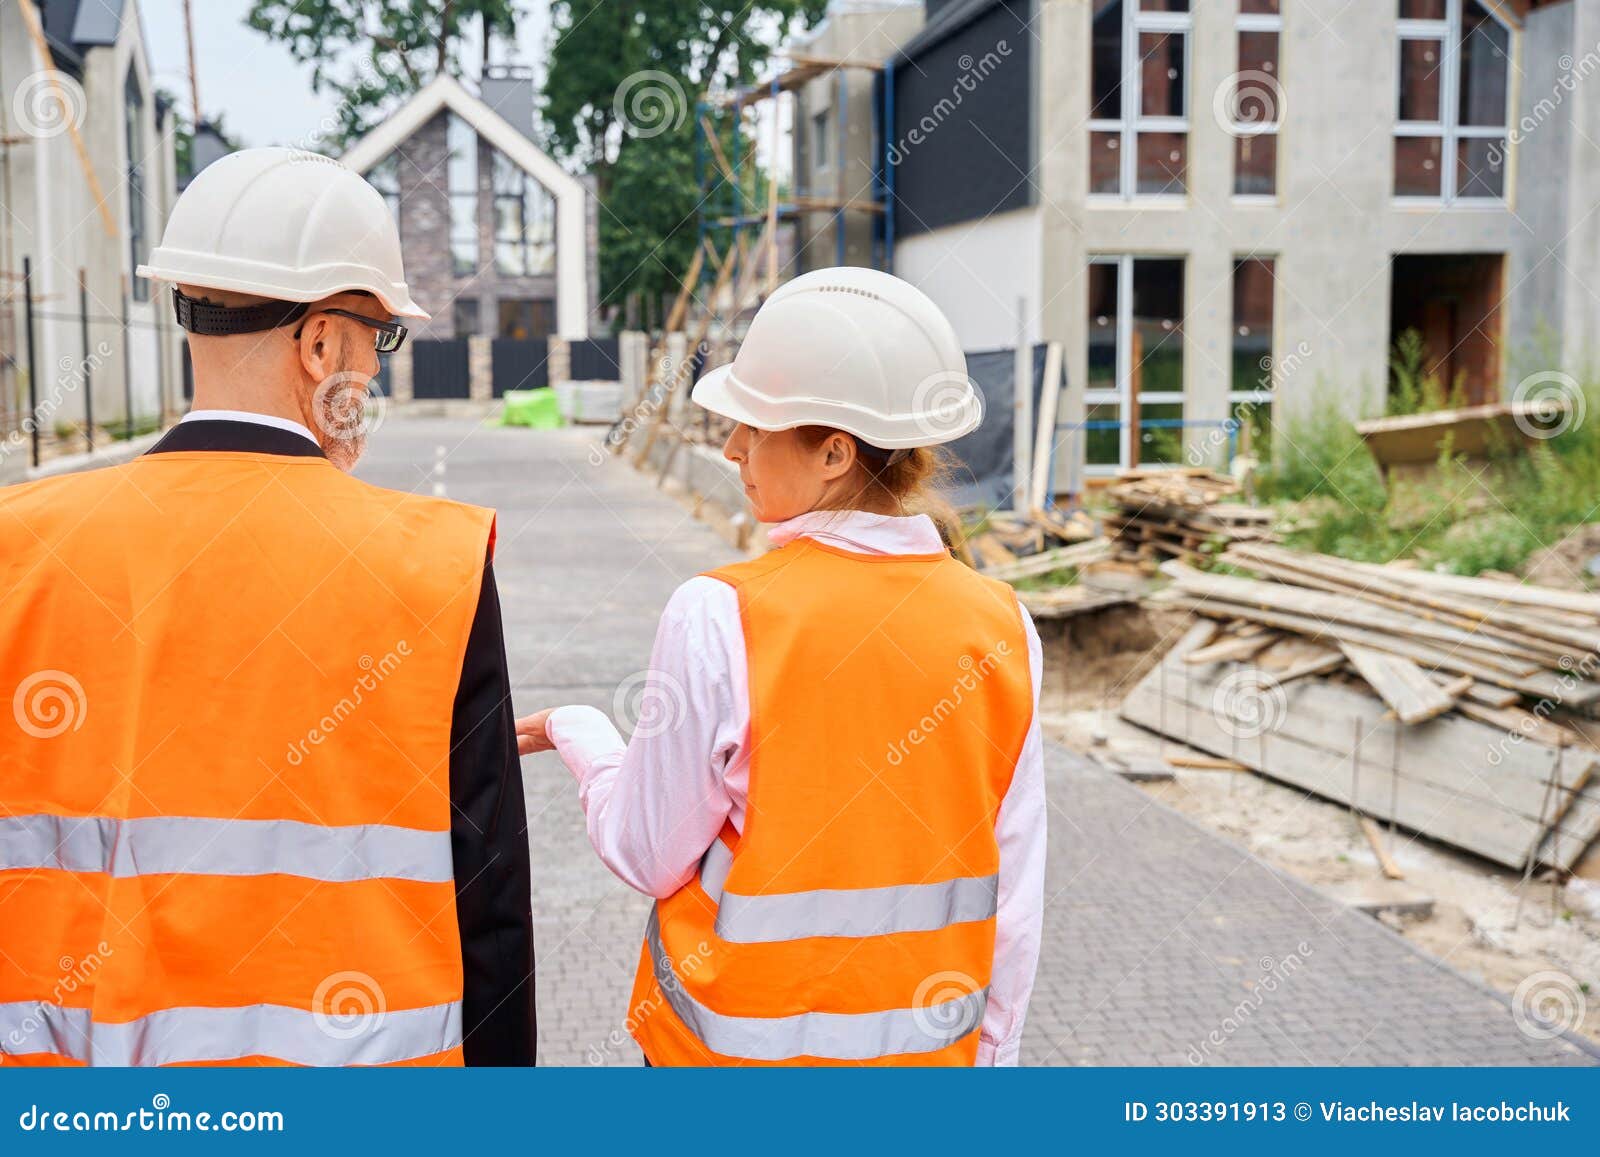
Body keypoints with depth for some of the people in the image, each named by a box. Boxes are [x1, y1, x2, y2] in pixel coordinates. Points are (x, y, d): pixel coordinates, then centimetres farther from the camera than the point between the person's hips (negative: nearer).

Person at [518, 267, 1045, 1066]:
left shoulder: (719, 618, -19)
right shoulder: (1000, 625, -8)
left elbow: (649, 855, -9)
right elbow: (1014, 894, -3)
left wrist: (577, 733, 9)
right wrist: (989, 1051, 10)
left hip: (740, 1040, -3)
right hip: (924, 1043, 3)